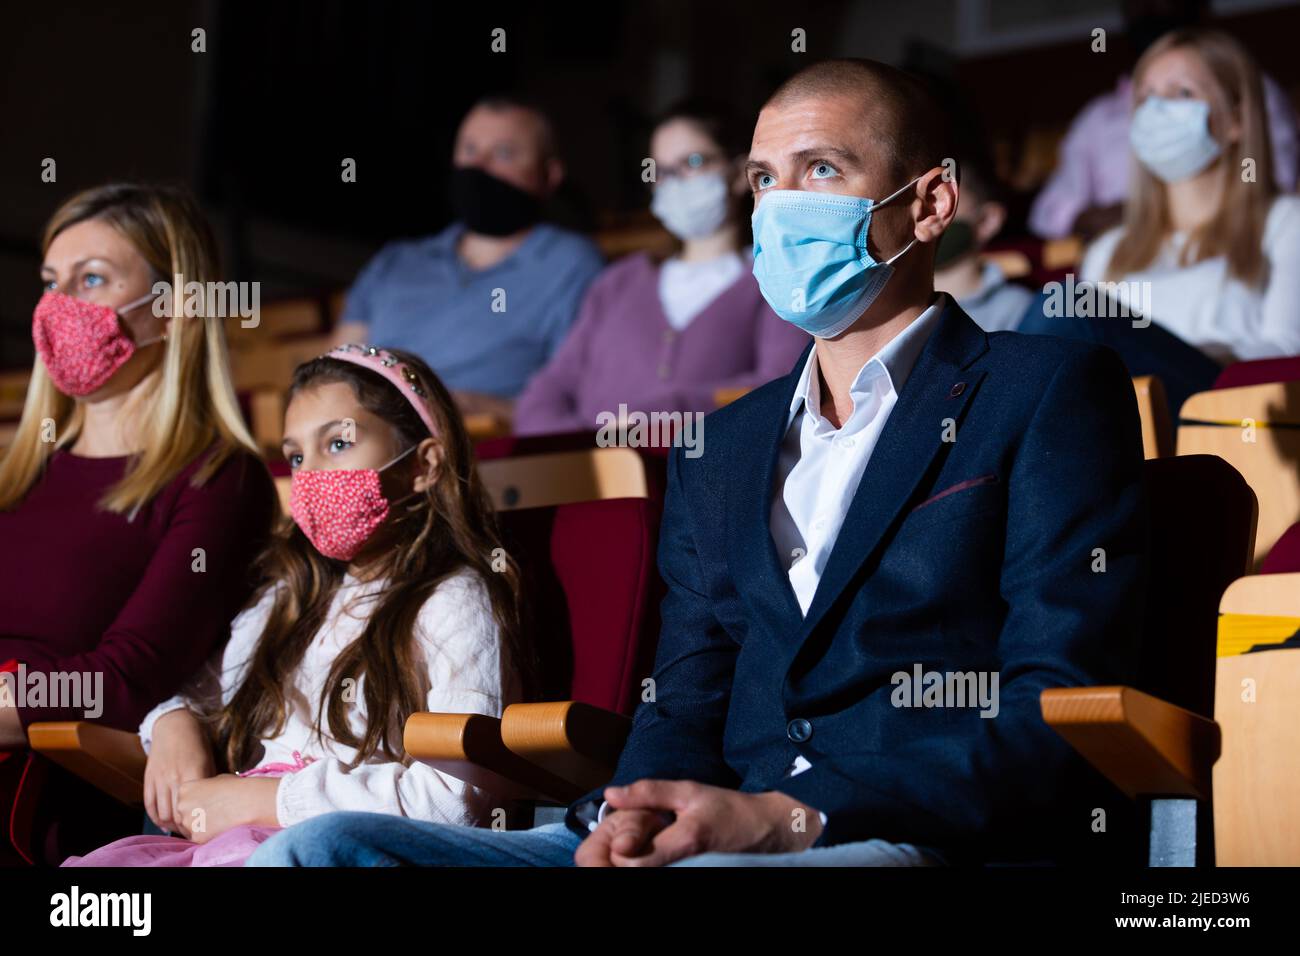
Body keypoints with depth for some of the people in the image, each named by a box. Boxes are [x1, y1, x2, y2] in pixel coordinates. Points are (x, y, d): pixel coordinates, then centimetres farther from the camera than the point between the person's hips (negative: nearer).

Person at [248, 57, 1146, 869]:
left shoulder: (1048, 394, 5)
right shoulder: (721, 447, 25)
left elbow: (1059, 712, -6)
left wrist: (789, 815, -16)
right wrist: (629, 818, -5)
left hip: (929, 841, -7)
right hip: (730, 840, 7)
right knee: (320, 847, -15)